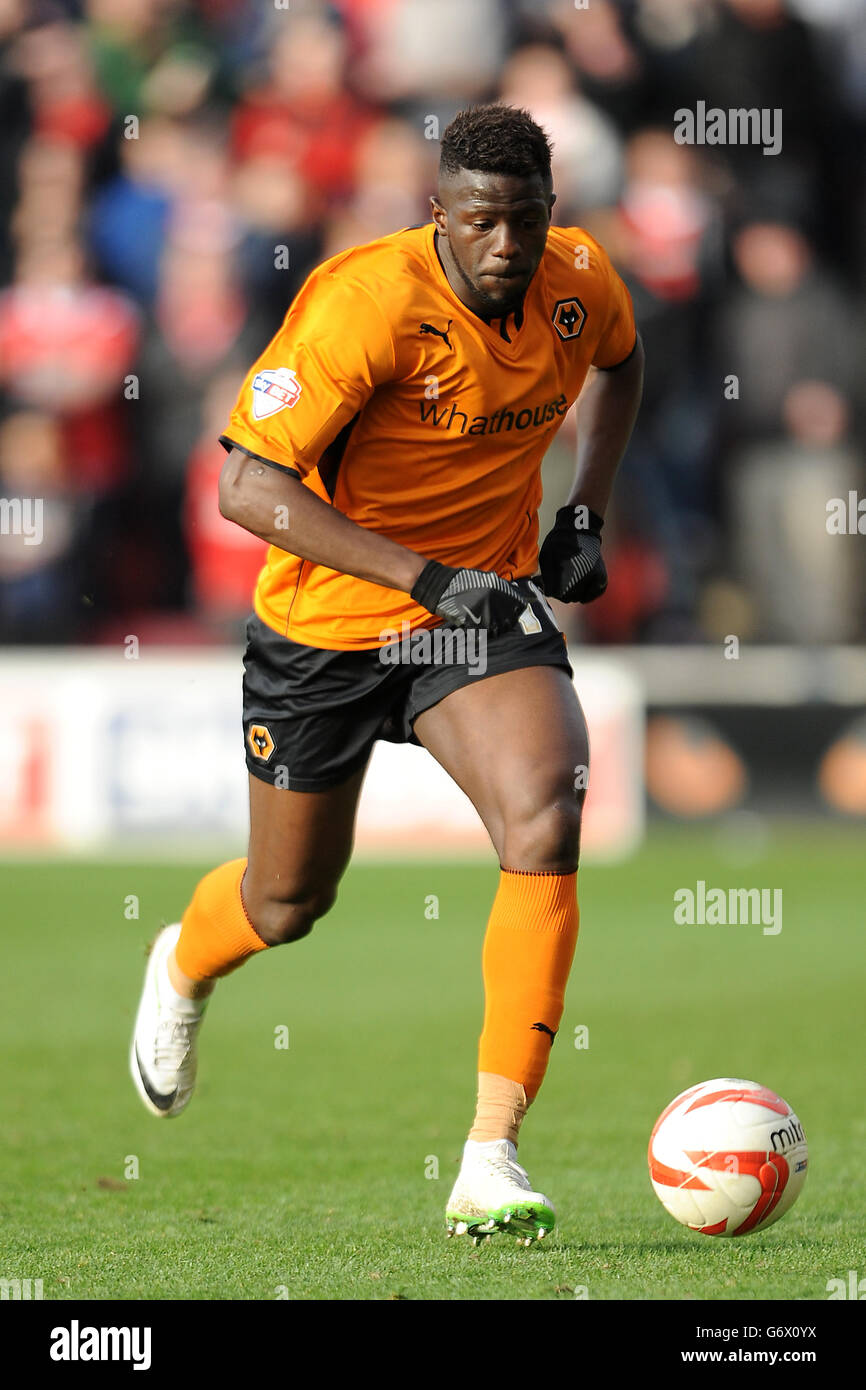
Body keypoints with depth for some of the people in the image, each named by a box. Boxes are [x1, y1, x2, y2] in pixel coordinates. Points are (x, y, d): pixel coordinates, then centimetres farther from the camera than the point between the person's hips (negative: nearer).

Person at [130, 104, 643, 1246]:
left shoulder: (580, 284, -10)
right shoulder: (366, 303, -27)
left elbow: (619, 360, 17)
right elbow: (246, 485, -30)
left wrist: (585, 511, 4)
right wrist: (425, 575, -34)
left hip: (486, 601, 3)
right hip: (326, 618, -3)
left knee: (545, 826, -25)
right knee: (291, 902, 14)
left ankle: (490, 1160, -24)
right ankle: (184, 969, 54)